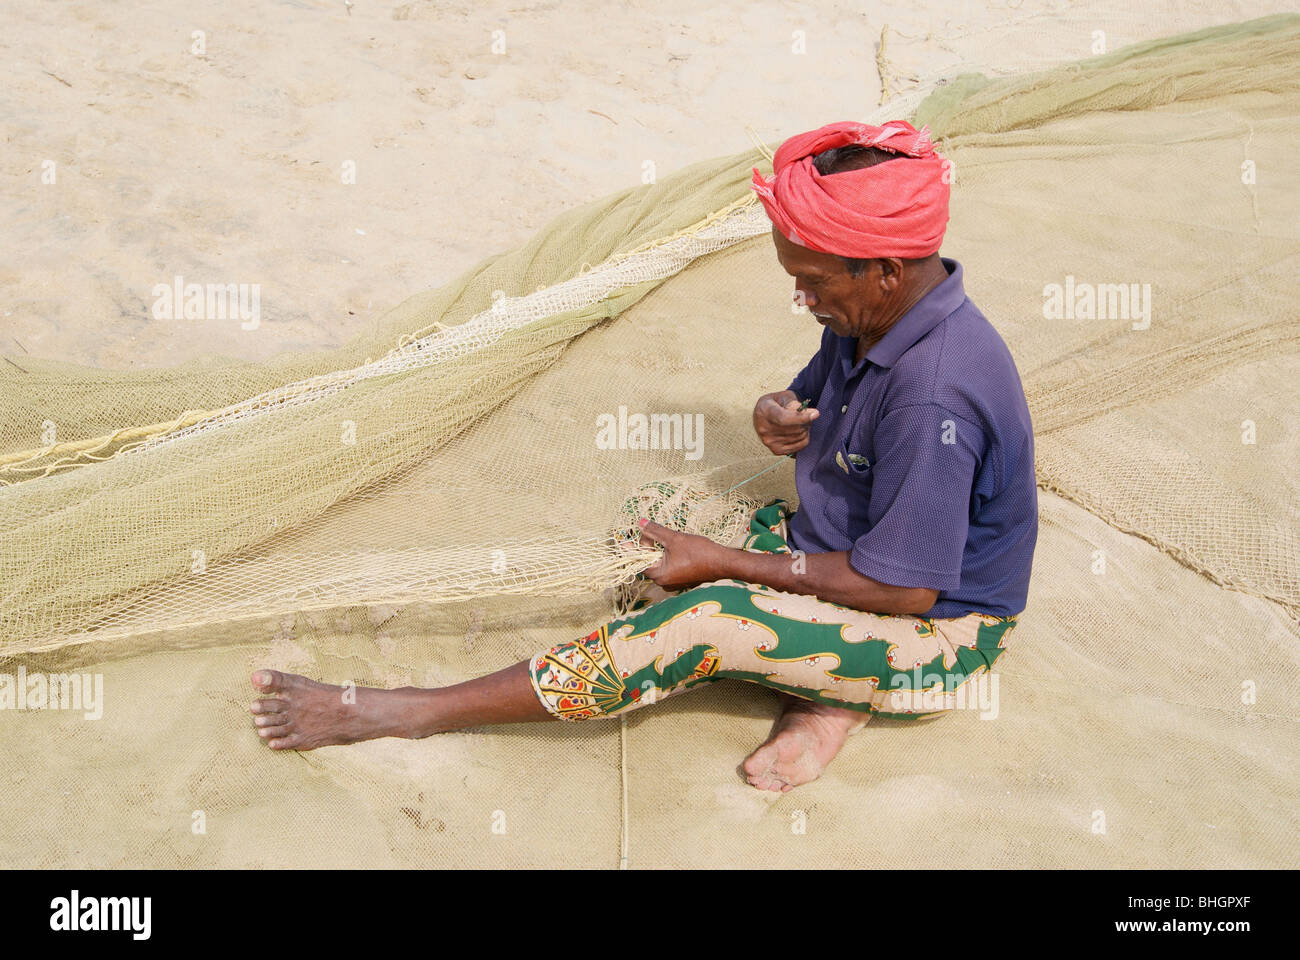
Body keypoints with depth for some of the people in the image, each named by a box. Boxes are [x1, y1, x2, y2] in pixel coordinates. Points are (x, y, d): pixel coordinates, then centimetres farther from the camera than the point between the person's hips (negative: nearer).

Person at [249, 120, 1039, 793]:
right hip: (843, 548, 10)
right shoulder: (868, 321, -4)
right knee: (649, 523, 2)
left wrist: (723, 562, -21)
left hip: (935, 631, -9)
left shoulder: (934, 396, -32)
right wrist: (777, 415, -12)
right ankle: (825, 694, -6)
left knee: (701, 622, -30)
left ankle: (405, 713, -20)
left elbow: (905, 588, -29)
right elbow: (807, 398, 15)